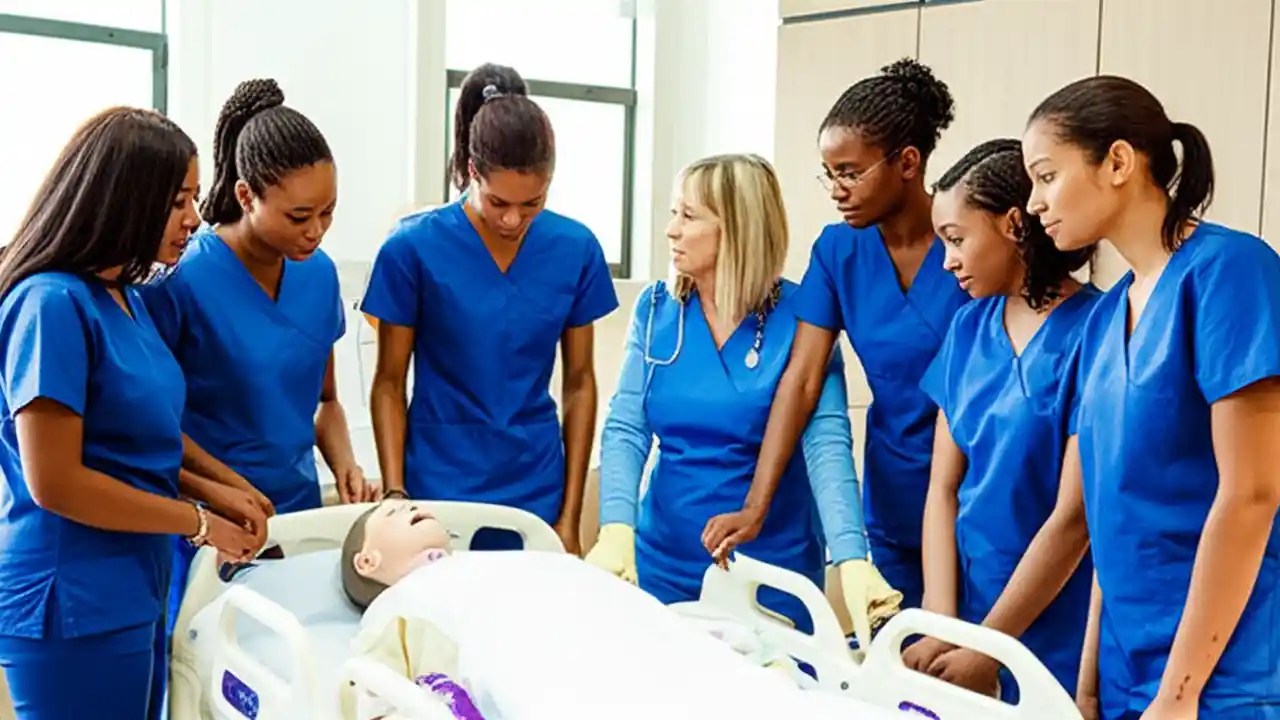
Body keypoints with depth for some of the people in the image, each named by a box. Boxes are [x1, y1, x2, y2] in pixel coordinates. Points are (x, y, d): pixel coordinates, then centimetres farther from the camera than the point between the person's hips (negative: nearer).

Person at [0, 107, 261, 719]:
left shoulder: (126, 297, 9)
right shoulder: (53, 303, -18)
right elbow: (55, 483, -20)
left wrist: (209, 493, 2)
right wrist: (199, 523, -12)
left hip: (132, 589, 9)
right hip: (74, 603, -9)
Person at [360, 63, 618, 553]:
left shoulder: (576, 250, -2)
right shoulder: (413, 247, -8)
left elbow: (579, 382, 4)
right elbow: (390, 383, -1)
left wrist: (570, 516, 3)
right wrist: (395, 496, -9)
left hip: (536, 496, 2)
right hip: (438, 492, -2)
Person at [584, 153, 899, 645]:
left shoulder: (798, 317, -12)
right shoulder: (656, 308, -1)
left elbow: (827, 444, -20)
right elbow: (625, 430, -7)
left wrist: (852, 559, -35)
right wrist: (616, 531, -25)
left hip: (771, 572, -3)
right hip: (664, 564, 3)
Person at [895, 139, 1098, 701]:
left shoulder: (1091, 332, -14)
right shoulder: (969, 328, 5)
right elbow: (943, 485, 3)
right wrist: (941, 625, -7)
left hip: (1056, 639, -5)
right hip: (973, 607, 5)